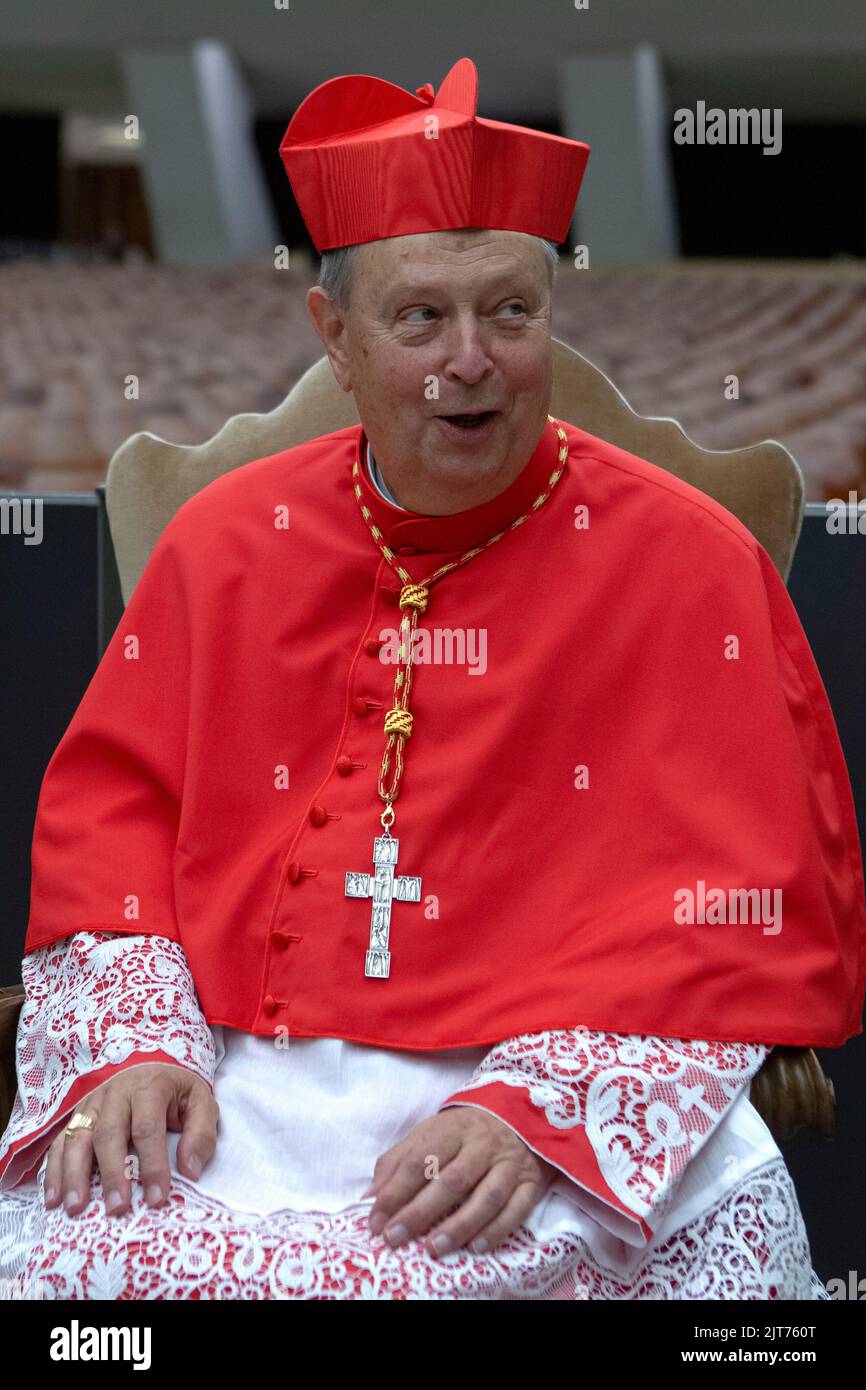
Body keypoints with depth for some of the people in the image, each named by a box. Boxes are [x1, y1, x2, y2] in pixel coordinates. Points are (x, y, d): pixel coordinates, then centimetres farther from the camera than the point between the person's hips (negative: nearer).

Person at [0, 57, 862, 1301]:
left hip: (573, 1082, -1)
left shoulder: (684, 563, 1)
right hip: (242, 1081, 2)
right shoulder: (228, 541, 11)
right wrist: (130, 1046, -6)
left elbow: (727, 901, -4)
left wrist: (537, 1109, -16)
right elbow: (109, 808, 12)